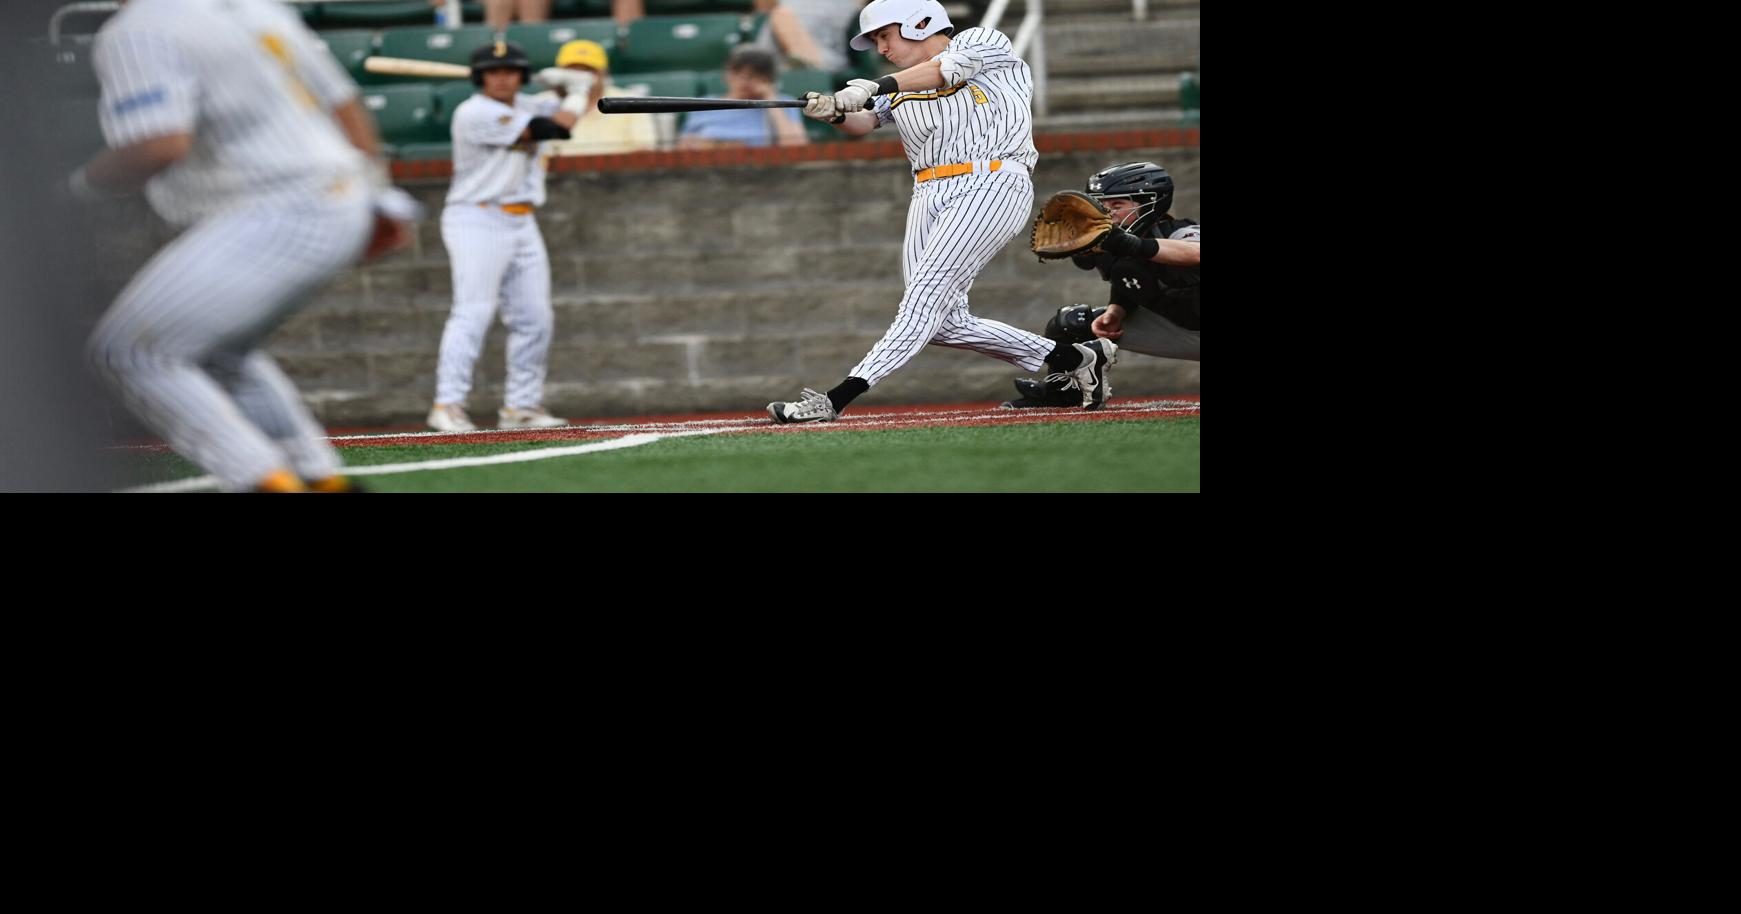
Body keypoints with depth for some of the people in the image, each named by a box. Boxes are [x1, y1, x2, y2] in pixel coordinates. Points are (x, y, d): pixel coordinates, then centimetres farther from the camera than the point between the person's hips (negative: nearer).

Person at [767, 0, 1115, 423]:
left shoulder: (984, 42, 6)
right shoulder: (901, 90, 23)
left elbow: (946, 68, -15)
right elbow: (863, 123, 6)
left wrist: (875, 86, -29)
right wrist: (835, 113, -18)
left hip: (991, 184, -8)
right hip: (930, 196, 8)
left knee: (928, 291, -19)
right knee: (943, 323, -2)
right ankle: (1077, 358, 11)